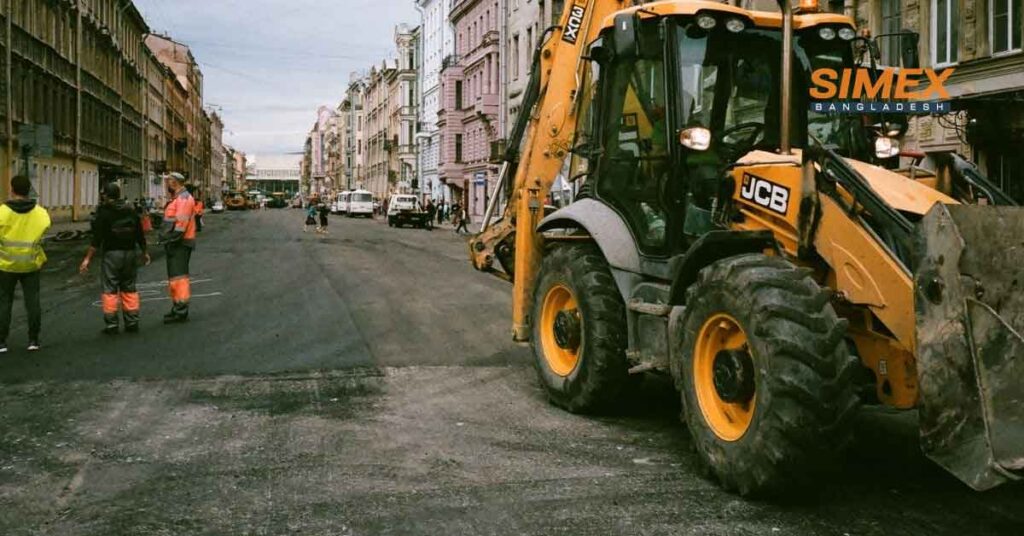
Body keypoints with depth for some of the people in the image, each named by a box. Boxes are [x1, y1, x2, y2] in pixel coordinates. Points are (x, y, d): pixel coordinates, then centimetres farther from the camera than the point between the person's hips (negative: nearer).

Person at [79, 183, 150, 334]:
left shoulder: (103, 212, -7)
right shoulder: (131, 211, 7)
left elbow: (97, 238, -11)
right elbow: (140, 235, 10)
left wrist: (88, 258, -8)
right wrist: (145, 252, 23)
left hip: (111, 254, -4)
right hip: (130, 253, 4)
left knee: (110, 290, 1)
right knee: (129, 288, 12)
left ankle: (111, 324, 0)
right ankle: (132, 322, 13)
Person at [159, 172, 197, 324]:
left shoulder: (184, 198, -14)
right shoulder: (177, 199, 21)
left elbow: (181, 223, -22)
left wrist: (172, 241, -23)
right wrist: (167, 240, 17)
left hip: (180, 244, -11)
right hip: (175, 244, 11)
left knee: (178, 276, -12)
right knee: (174, 276, 16)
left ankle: (181, 312, -12)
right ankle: (177, 308, 24)